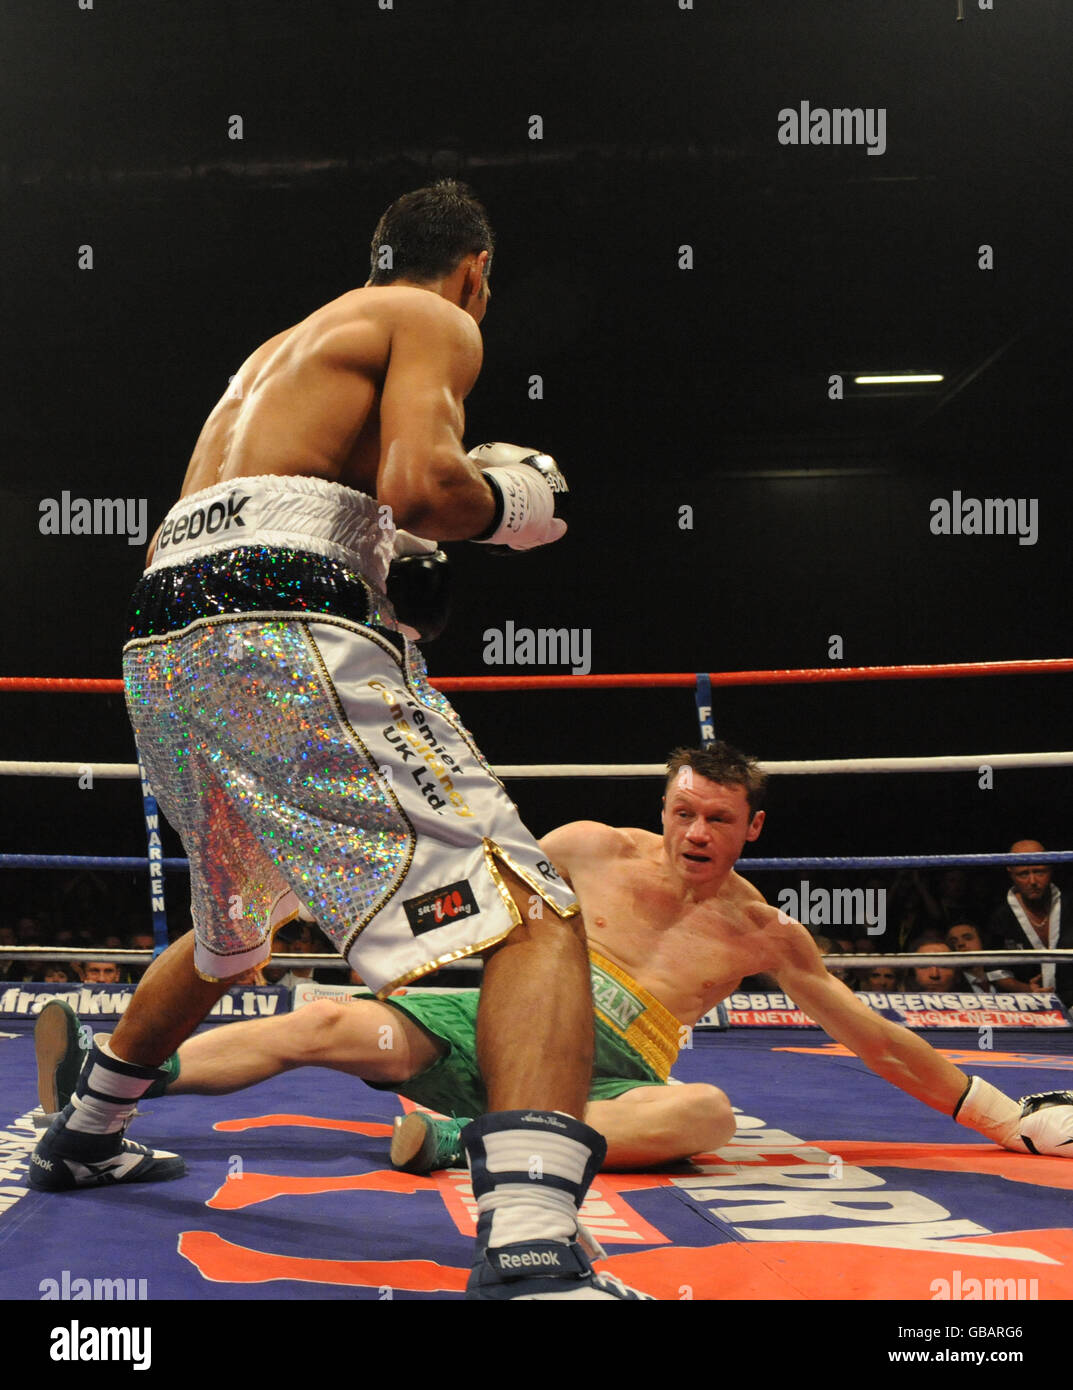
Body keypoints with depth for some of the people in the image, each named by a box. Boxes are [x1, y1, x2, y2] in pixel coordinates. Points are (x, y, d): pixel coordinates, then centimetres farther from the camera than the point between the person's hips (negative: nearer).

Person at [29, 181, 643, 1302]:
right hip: (286, 633, -9)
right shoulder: (436, 321, 8)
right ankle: (531, 1255, -37)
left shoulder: (280, 347, 33)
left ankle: (81, 1137, 48)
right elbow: (418, 482, -12)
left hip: (160, 644, 9)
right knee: (534, 916, -16)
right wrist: (508, 503, 8)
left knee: (236, 929, 33)